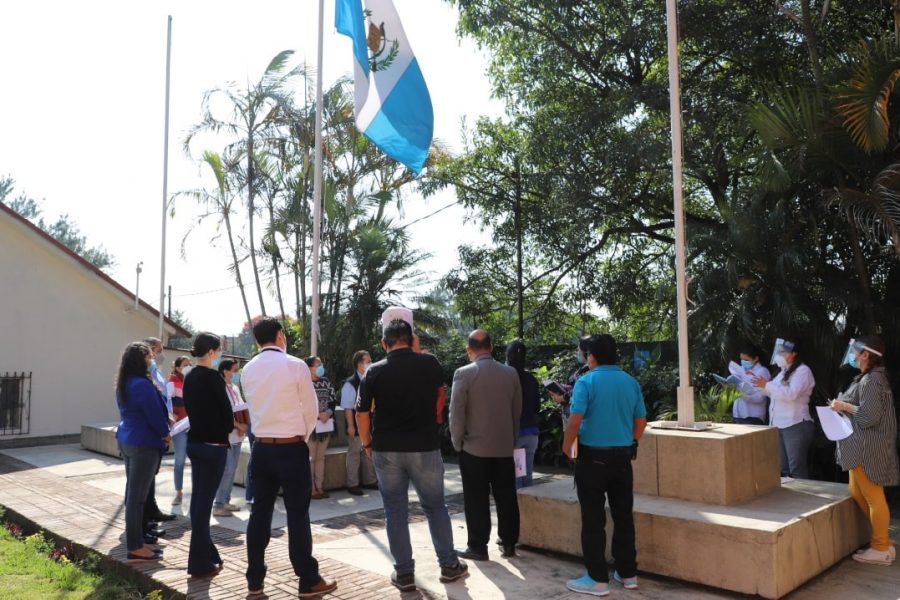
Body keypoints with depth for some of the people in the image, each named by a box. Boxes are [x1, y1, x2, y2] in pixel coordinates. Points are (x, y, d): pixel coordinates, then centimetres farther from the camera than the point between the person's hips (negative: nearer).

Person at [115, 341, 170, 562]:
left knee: (132, 494, 14)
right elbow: (155, 415, -17)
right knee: (137, 496, -4)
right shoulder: (142, 385, -19)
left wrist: (161, 431, 11)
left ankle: (136, 542, 22)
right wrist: (166, 434, 2)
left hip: (127, 440, 10)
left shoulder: (123, 384, 10)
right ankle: (135, 548, 2)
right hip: (143, 444, -10)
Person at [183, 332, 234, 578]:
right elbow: (225, 409, -11)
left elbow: (190, 408, 14)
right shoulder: (212, 376, -16)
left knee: (198, 498, 14)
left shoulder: (189, 377, 8)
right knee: (205, 501, -3)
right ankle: (200, 562, 3)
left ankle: (204, 552, 25)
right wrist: (229, 428, 8)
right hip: (213, 444, -8)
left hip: (195, 441, 8)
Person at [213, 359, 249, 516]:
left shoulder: (235, 388, 13)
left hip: (237, 435, 8)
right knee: (227, 469, -9)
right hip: (225, 435, -8)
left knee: (232, 469, 12)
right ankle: (218, 505, -1)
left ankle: (225, 500, 21)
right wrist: (238, 425, -17)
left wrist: (242, 427, 0)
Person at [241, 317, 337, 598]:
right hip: (291, 448, -5)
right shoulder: (296, 365, -10)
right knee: (298, 514, 1)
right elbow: (311, 408, -4)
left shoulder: (248, 370, 5)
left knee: (260, 512, 11)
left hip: (261, 447, 5)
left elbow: (255, 407, 12)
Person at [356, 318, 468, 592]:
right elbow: (440, 386, 19)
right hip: (425, 447, 0)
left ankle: (404, 573, 15)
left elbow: (362, 414, -1)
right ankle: (449, 564, 24)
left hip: (386, 450, 0)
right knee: (435, 506, 15)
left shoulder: (374, 372, -4)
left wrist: (367, 444, 11)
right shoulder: (429, 364, -3)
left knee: (395, 511, 10)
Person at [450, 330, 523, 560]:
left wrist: (457, 443, 2)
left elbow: (456, 413, -10)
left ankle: (478, 547, 11)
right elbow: (517, 411, 7)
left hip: (474, 448, -4)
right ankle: (509, 543, 20)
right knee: (506, 497, 12)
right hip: (505, 447, 4)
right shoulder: (511, 373, 2)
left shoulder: (463, 373, -11)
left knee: (477, 499, 5)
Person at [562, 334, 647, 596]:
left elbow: (575, 421, -19)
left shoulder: (586, 381, -13)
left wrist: (567, 446, -4)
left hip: (593, 457, -5)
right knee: (624, 516, 15)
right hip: (623, 457, 5)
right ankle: (628, 573, 24)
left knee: (593, 520, 3)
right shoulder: (631, 382, 4)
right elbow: (641, 421, 9)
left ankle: (598, 579, 8)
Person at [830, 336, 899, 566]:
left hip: (867, 448, -11)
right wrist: (845, 405, 9)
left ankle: (881, 549, 10)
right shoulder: (870, 377, 14)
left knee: (873, 497, 0)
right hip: (861, 446, 11)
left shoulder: (871, 380, -18)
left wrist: (845, 406, -12)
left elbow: (870, 416, -23)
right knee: (858, 493, 16)